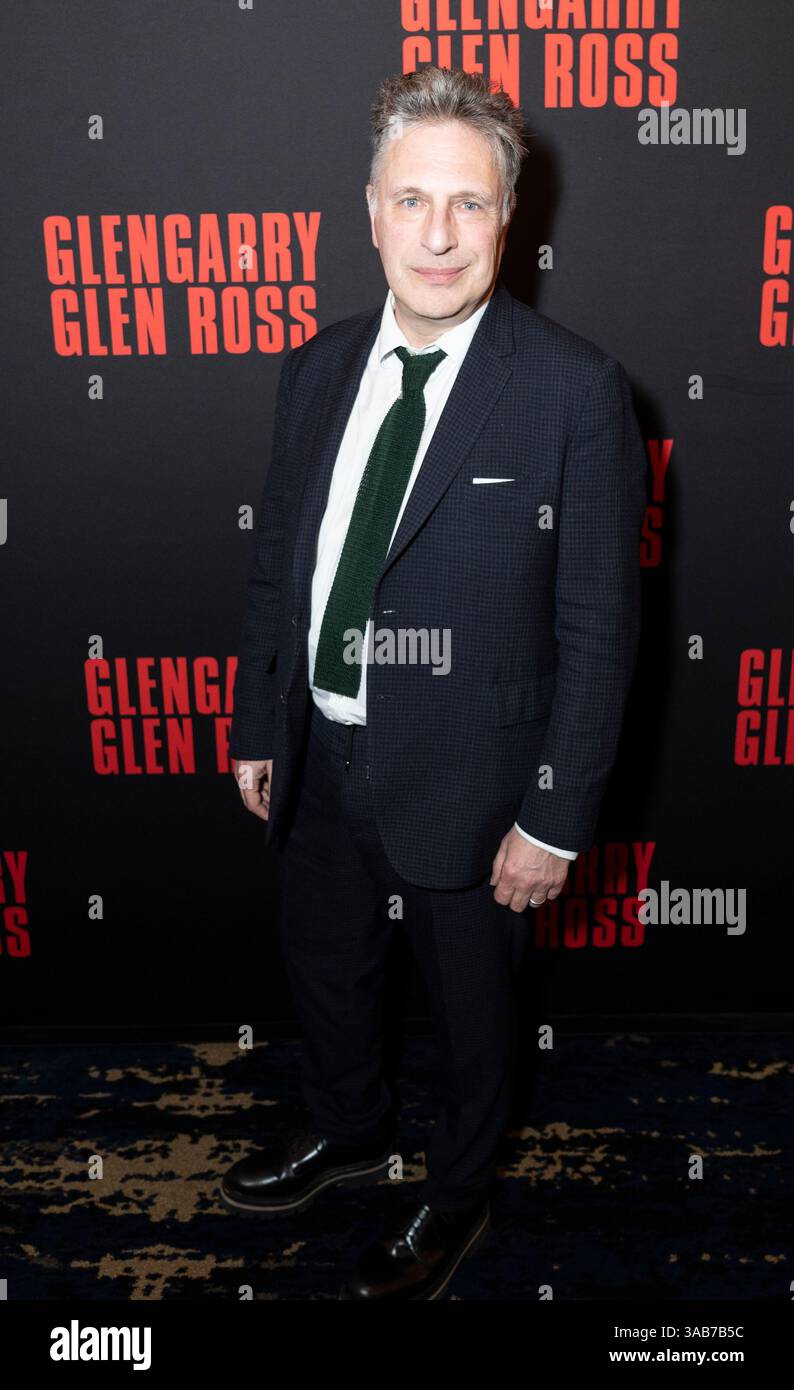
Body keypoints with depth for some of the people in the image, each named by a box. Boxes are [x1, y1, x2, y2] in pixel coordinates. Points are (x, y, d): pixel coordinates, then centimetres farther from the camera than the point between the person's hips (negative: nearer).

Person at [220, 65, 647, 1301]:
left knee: (471, 1001, 18)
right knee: (322, 966, 25)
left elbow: (599, 623, -15)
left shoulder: (575, 387, -16)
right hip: (323, 758, 6)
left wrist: (557, 819, -15)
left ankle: (458, 1191, 48)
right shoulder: (320, 368, 1)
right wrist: (257, 728, 9)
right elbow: (279, 561, 7)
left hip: (465, 777, -5)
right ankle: (350, 1129, 57)